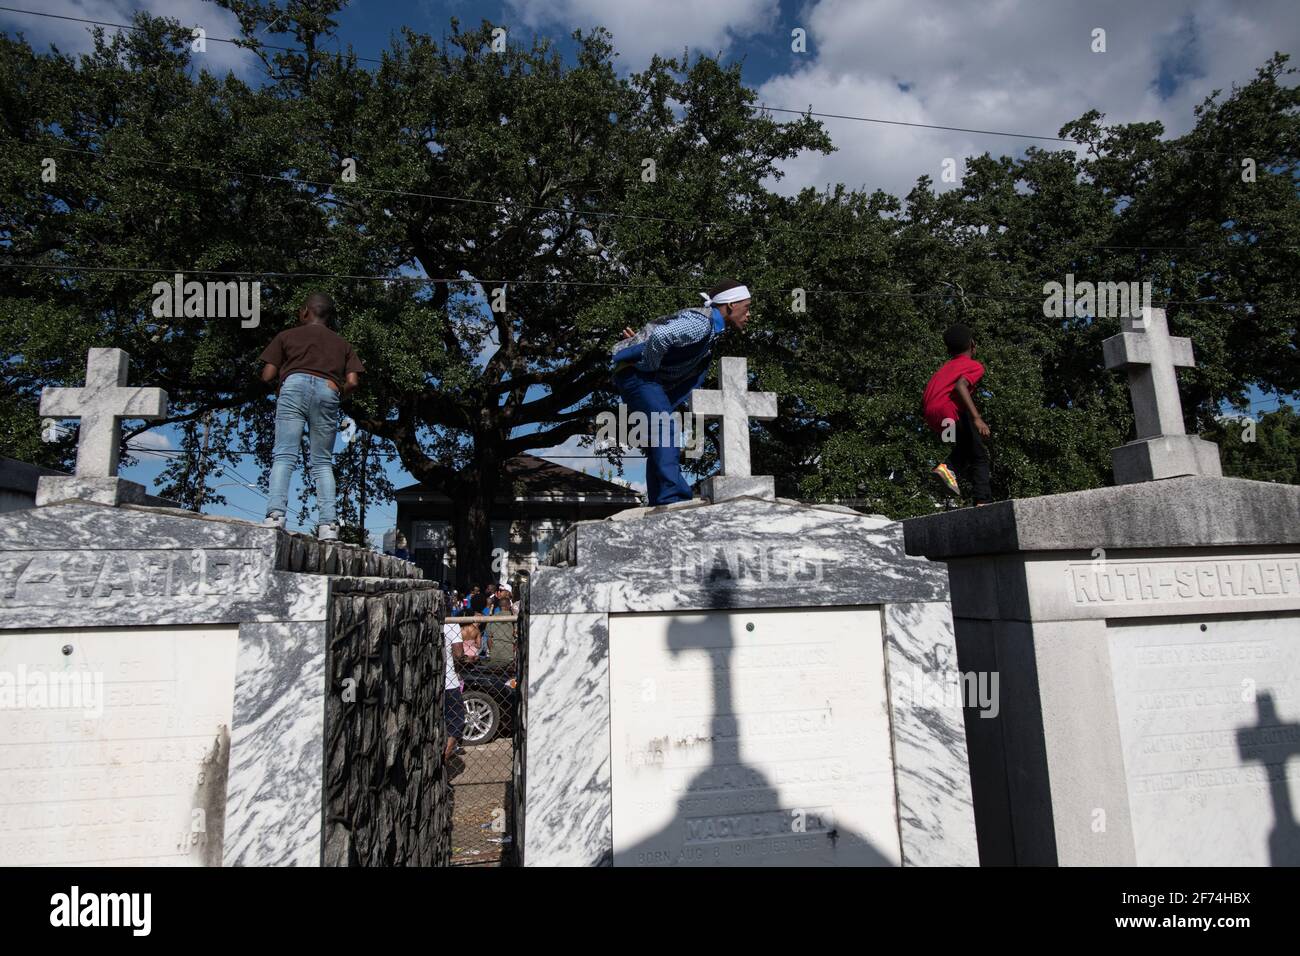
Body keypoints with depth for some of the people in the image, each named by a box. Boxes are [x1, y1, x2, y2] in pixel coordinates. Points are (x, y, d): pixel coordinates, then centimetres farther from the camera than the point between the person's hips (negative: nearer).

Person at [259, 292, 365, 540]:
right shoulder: (342, 343, 26)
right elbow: (353, 381, 10)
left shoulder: (287, 336, 21)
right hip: (328, 392, 2)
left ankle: (275, 512, -26)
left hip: (295, 384, -2)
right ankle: (328, 523, -8)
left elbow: (267, 376, 11)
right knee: (323, 462, 5)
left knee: (284, 455, -7)